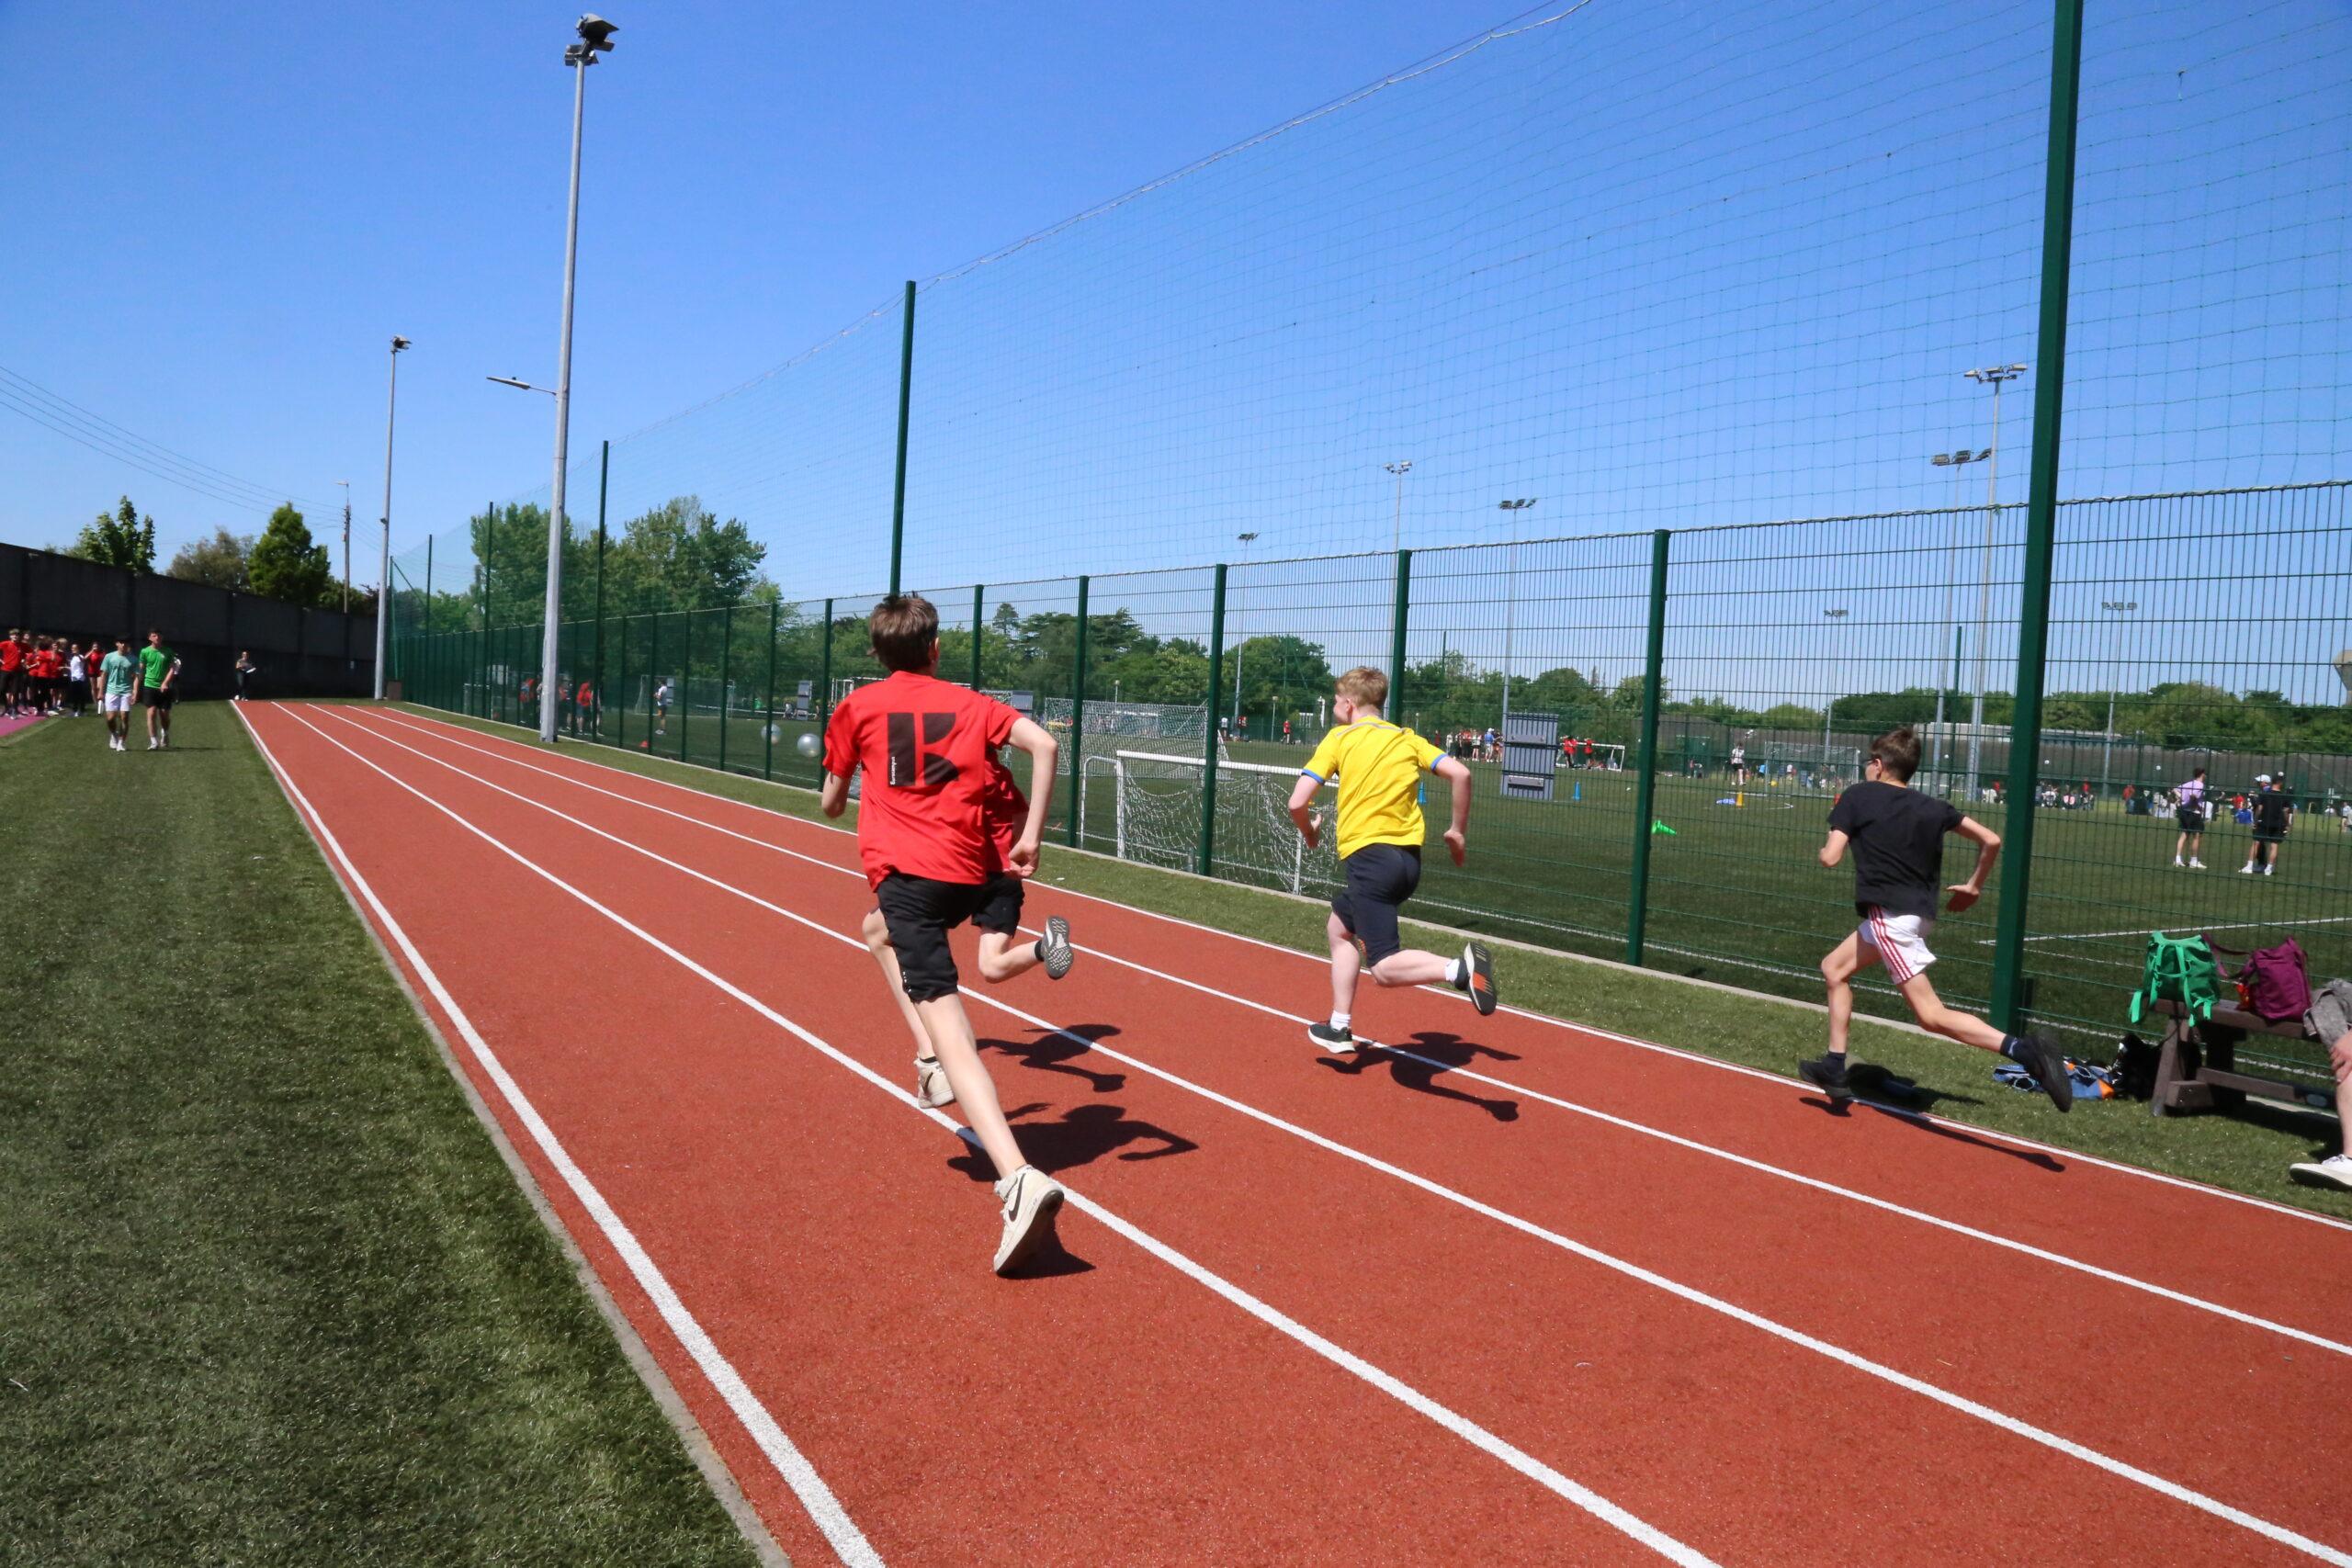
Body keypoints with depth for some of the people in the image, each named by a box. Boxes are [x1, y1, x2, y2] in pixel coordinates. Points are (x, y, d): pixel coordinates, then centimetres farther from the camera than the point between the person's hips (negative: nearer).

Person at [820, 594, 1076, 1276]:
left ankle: (1019, 1179, -30)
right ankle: (1039, 946, 7)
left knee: (948, 1026, -12)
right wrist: (1030, 836, -1)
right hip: (982, 866, 3)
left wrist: (849, 786, 46)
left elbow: (831, 802, 23)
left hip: (909, 871, -3)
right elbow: (1044, 744, -2)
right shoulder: (968, 702, 15)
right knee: (880, 929, 32)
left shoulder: (856, 708, 14)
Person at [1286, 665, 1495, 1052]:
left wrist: (1309, 831, 15)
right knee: (1340, 927, 26)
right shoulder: (1408, 739, 14)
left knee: (1384, 968, -9)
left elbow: (1297, 802, -6)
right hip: (1409, 857, 7)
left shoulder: (1339, 738, 2)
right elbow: (1460, 773, 1)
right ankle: (1340, 1027, 26)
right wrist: (1458, 830, 14)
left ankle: (1460, 967, -32)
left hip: (1368, 856, -7)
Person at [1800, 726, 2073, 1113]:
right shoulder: (1932, 806, 13)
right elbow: (1991, 840, 11)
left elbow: (1830, 858, -9)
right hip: (1920, 912, 8)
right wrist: (1973, 886, 24)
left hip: (1888, 914, -8)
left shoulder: (1859, 796, -2)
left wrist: (1826, 843, 14)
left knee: (1932, 1015, -12)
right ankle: (1834, 1069, 23)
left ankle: (2022, 1049, -28)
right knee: (1834, 968, 23)